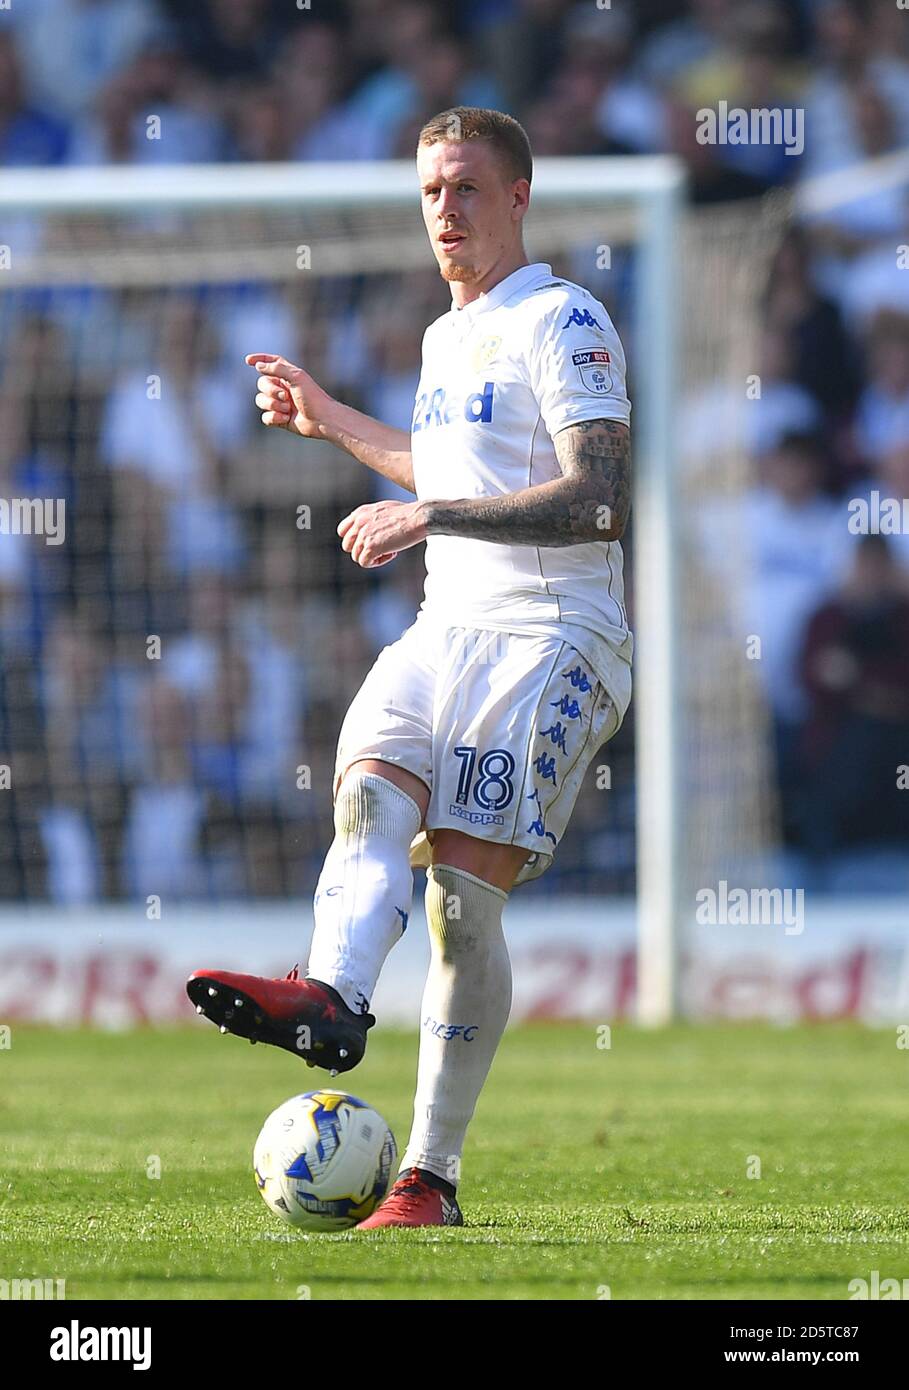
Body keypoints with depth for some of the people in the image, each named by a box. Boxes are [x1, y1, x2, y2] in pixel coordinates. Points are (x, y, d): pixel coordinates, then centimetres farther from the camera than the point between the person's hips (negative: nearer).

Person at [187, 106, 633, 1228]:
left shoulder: (563, 323, -5)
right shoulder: (446, 339, 22)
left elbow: (597, 500, -16)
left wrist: (429, 516, -21)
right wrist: (330, 421, 37)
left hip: (553, 640, -7)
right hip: (445, 630, 7)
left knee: (466, 889, -14)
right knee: (372, 785, -24)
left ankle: (430, 1178, -12)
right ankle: (331, 996, -51)